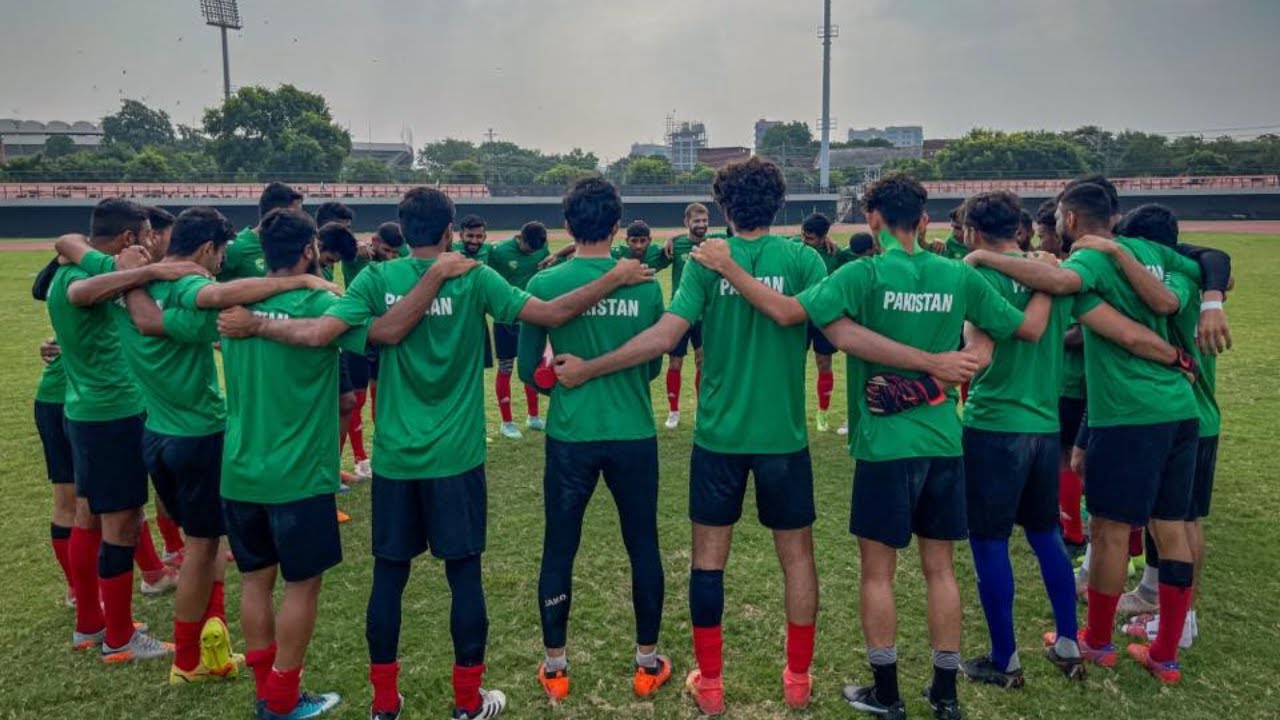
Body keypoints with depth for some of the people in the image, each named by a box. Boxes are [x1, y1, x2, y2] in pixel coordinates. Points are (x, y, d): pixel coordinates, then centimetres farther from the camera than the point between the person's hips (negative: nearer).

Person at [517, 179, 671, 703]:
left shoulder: (545, 284, -7)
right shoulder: (644, 284, -5)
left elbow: (528, 370, 0)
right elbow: (654, 367, 6)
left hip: (570, 436, 0)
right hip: (633, 435, 1)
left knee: (559, 550, 12)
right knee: (642, 547, 14)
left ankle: (555, 668, 24)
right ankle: (647, 663, 26)